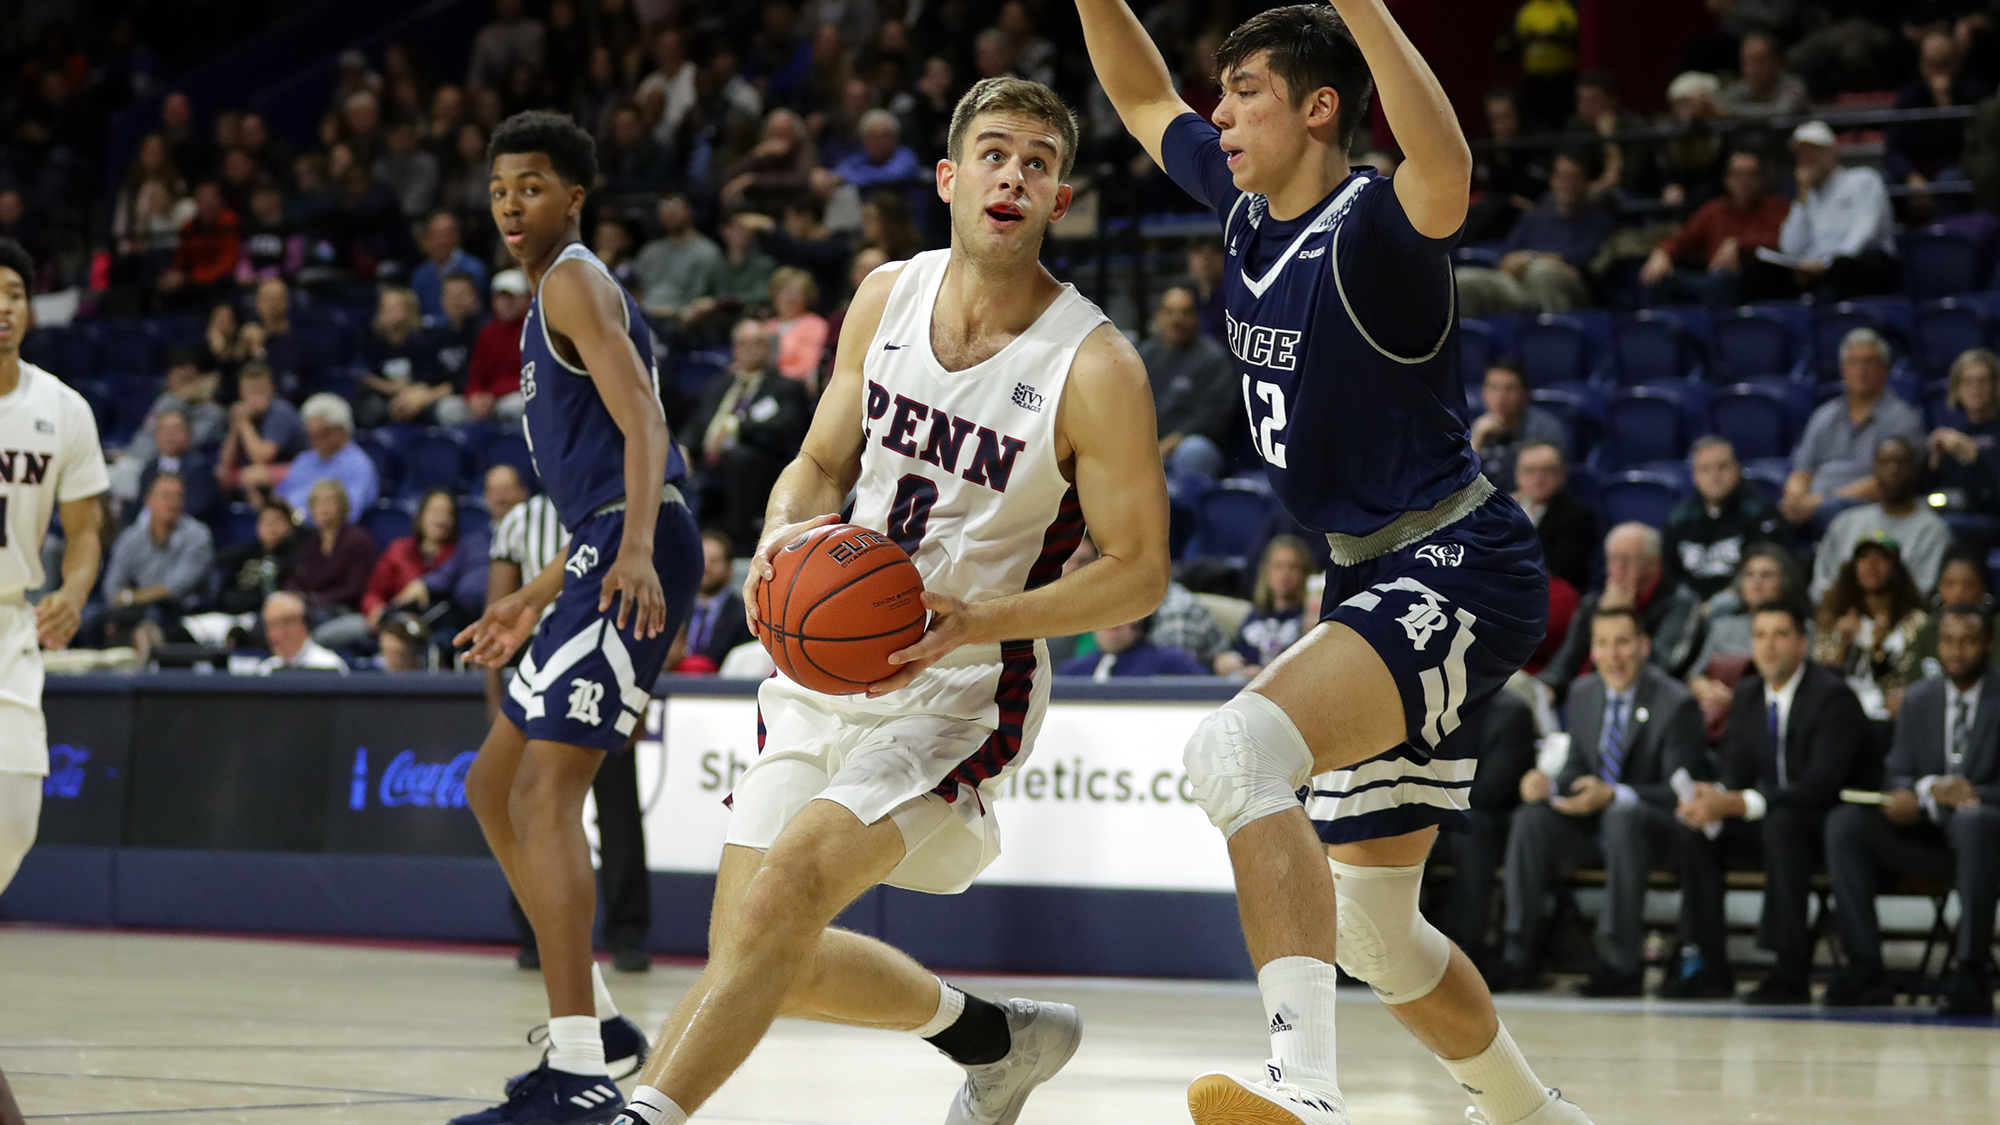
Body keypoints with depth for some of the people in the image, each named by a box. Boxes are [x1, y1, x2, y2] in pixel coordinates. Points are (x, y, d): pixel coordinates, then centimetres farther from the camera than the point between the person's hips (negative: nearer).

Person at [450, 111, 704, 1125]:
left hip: (630, 553, -11)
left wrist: (636, 549, -34)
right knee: (494, 785, 18)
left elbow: (643, 423, -19)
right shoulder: (557, 296, 27)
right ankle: (589, 1015, 21)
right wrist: (533, 602, 33)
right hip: (609, 554, 11)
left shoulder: (574, 282, -4)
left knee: (544, 791, -19)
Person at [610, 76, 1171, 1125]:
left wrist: (974, 622, -25)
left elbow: (1139, 570, -11)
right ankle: (996, 1037, 28)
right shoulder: (888, 297, 1)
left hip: (957, 689, -6)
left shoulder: (1093, 366, -16)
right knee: (753, 952, 5)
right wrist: (786, 532, -12)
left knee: (783, 887, -26)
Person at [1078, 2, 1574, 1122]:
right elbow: (1144, 99, 24)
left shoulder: (1372, 225, -17)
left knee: (1238, 748, -33)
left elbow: (1448, 178, -42)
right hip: (1380, 576, 10)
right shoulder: (1250, 206, 7)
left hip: (1460, 571, -10)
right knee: (1371, 928, 17)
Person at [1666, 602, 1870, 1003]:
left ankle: (1792, 971, -35)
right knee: (1691, 825, -14)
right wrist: (1713, 798, -20)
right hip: (1764, 823, 7)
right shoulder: (1748, 694, 9)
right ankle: (1708, 966, -14)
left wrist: (1737, 804, -32)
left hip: (1824, 825, -7)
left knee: (1780, 823, -37)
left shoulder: (1833, 696, -15)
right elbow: (1735, 771, 7)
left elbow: (1821, 785, -24)